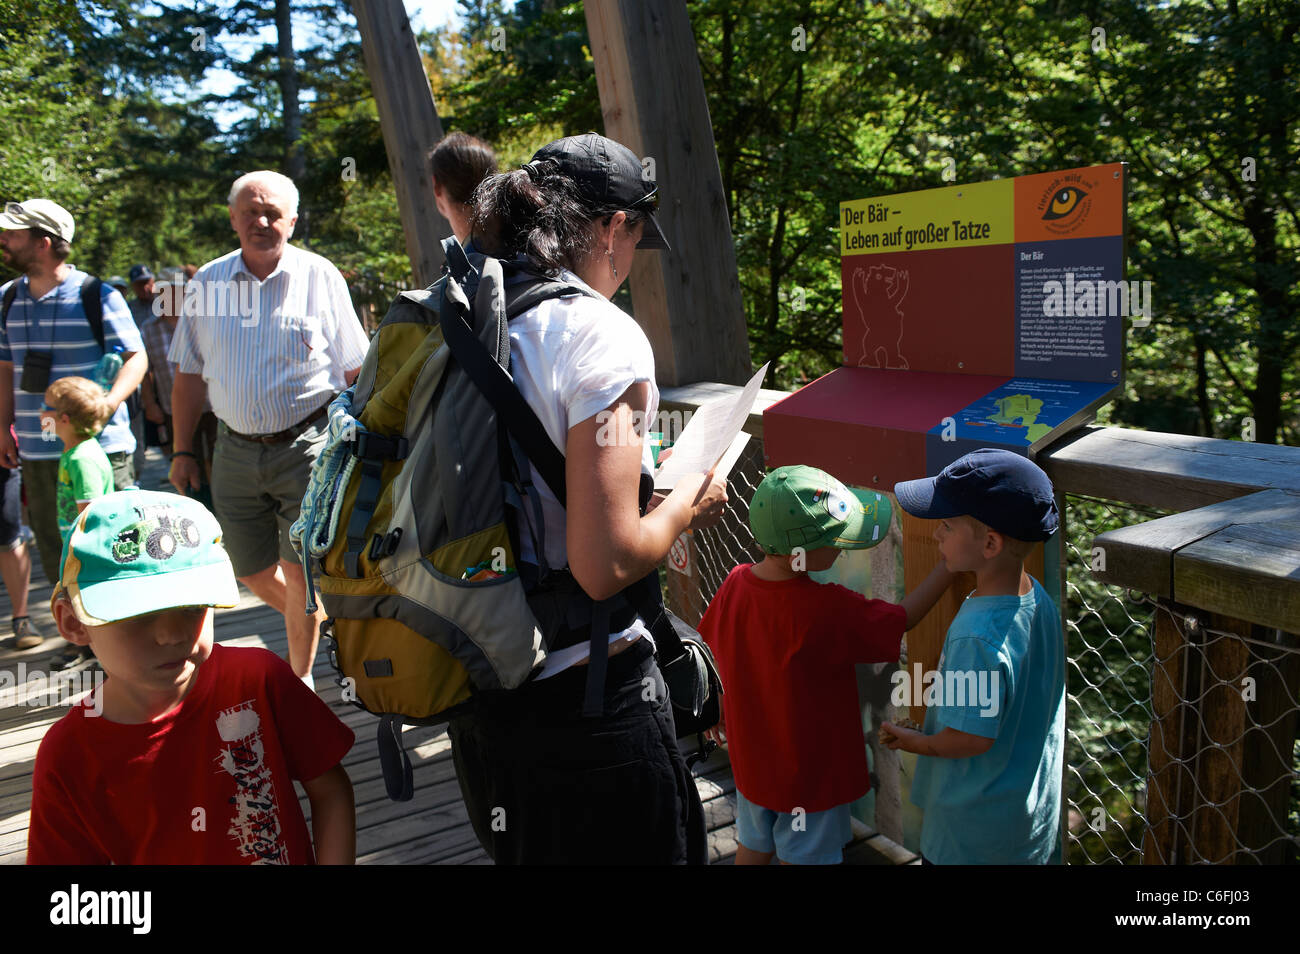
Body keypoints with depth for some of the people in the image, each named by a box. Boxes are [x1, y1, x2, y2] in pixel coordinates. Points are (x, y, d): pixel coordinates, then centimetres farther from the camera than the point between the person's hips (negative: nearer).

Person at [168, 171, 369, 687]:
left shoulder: (320, 277, -3)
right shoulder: (208, 282, 6)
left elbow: (354, 372, -1)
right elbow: (189, 374, 12)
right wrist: (182, 451, 10)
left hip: (306, 446, -4)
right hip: (235, 449, 4)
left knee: (298, 568, -1)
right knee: (251, 571, 12)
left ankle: (301, 677, 18)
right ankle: (319, 620, 41)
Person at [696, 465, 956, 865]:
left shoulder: (735, 583, -15)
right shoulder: (827, 610, -33)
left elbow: (720, 657, 1)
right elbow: (901, 619, -19)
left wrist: (724, 712, 19)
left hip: (752, 758, 6)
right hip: (812, 772, -5)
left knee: (753, 846, 26)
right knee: (803, 856, 17)